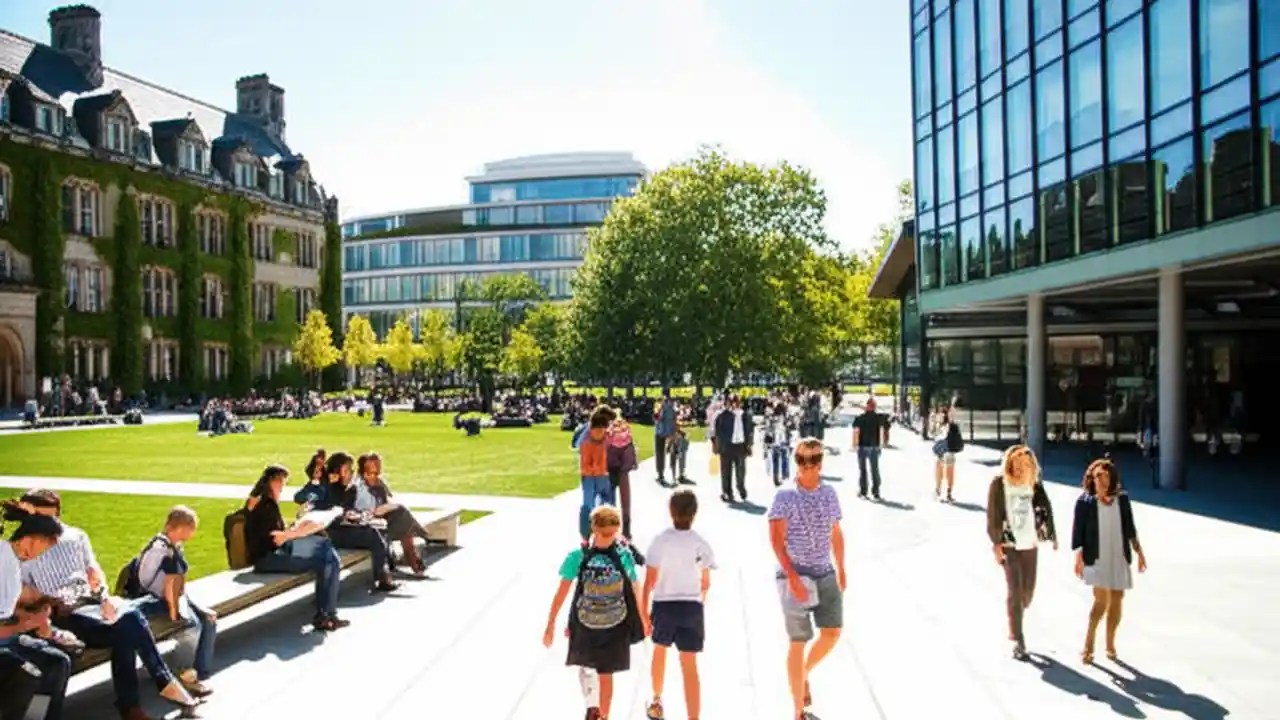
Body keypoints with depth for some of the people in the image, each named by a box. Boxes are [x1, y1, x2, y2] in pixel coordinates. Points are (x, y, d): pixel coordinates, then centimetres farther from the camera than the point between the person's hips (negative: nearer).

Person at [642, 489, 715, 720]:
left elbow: (649, 581, -12)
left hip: (663, 605, 0)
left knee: (660, 650, 26)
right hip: (691, 607, 0)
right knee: (690, 666, 1)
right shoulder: (702, 544, -6)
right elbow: (706, 583, 5)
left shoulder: (660, 541, -12)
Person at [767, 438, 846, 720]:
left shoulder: (829, 493, 6)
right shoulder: (785, 496, -9)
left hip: (826, 574, 5)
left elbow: (836, 533, 15)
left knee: (832, 633, 4)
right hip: (795, 577, -5)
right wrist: (792, 576, -21)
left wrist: (841, 570, 18)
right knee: (799, 642, 1)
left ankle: (804, 673, 34)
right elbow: (776, 539, -14)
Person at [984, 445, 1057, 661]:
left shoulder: (1034, 484, 5)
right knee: (1014, 590, -6)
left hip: (1030, 543, 4)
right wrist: (996, 543, -13)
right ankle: (1018, 640, 0)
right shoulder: (999, 483, -6)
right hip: (1009, 544, -4)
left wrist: (1052, 534, 0)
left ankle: (1014, 626, 35)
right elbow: (992, 514, -9)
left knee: (1028, 590, 9)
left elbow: (1045, 509, 8)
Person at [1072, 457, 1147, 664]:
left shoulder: (1122, 499, 2)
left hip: (1119, 556, 4)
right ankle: (1088, 645, -4)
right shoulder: (1085, 501, -6)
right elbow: (1077, 531, -5)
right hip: (1096, 558, -4)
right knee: (1101, 600, -14)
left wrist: (1138, 551, 9)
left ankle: (1110, 644, 24)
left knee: (1116, 600, 8)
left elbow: (1129, 528, 11)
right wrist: (1078, 556, -11)